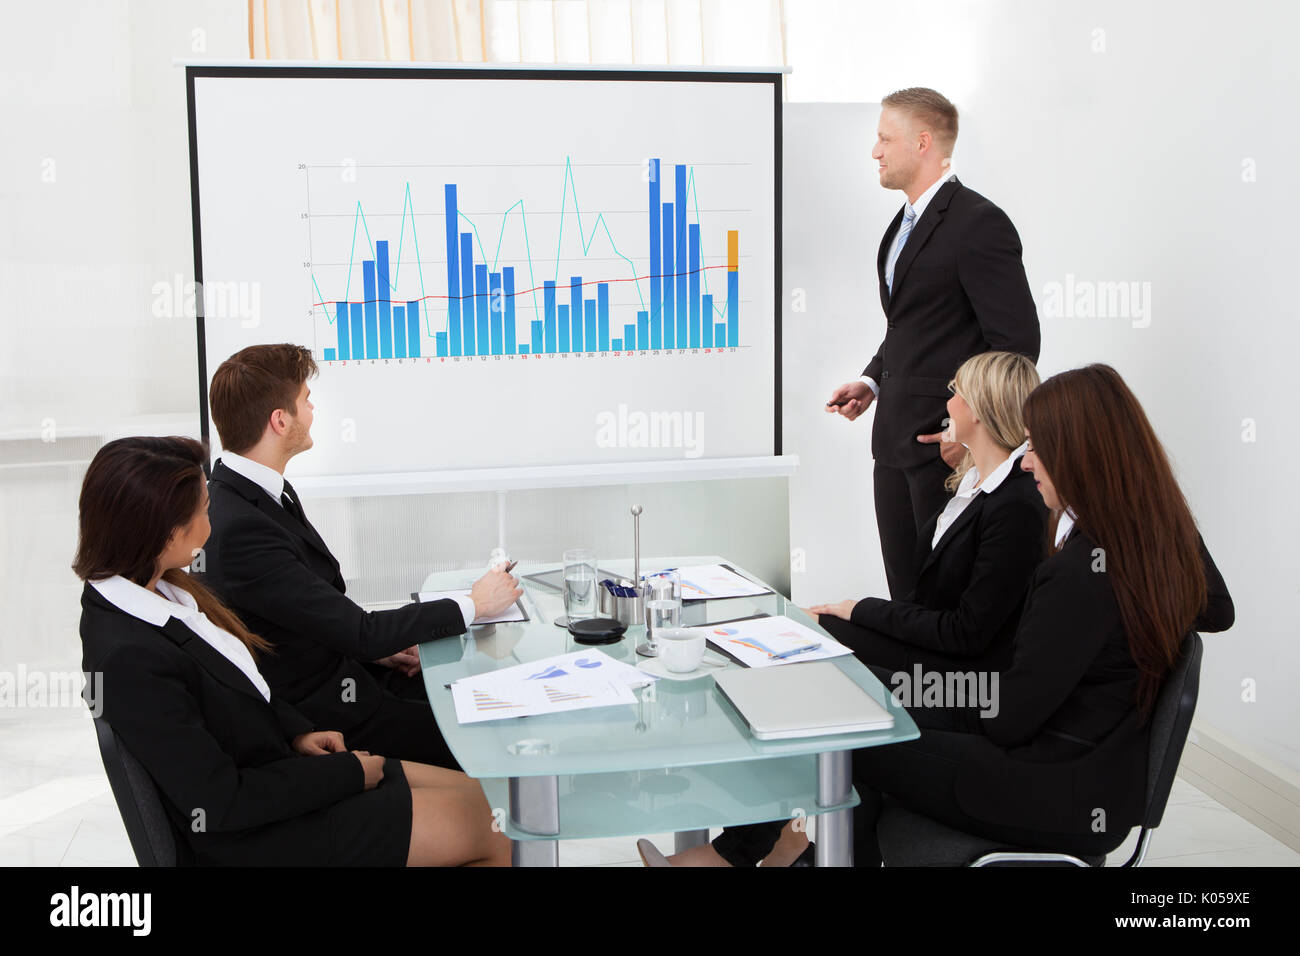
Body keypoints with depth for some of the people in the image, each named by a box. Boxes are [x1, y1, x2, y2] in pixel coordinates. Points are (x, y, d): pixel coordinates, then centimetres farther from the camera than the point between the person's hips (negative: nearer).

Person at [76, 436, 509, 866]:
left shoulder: (162, 586, 0)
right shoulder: (129, 658, -29)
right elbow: (221, 803, -25)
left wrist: (296, 733, 1)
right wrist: (349, 772, -16)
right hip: (249, 841, -9)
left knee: (479, 795, 4)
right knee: (481, 824, -7)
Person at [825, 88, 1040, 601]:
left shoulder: (978, 222, -13)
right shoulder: (906, 222, 17)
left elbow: (1015, 340, -16)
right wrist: (873, 380, 10)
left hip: (948, 443, -9)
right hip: (896, 442, 9)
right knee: (906, 593, 13)